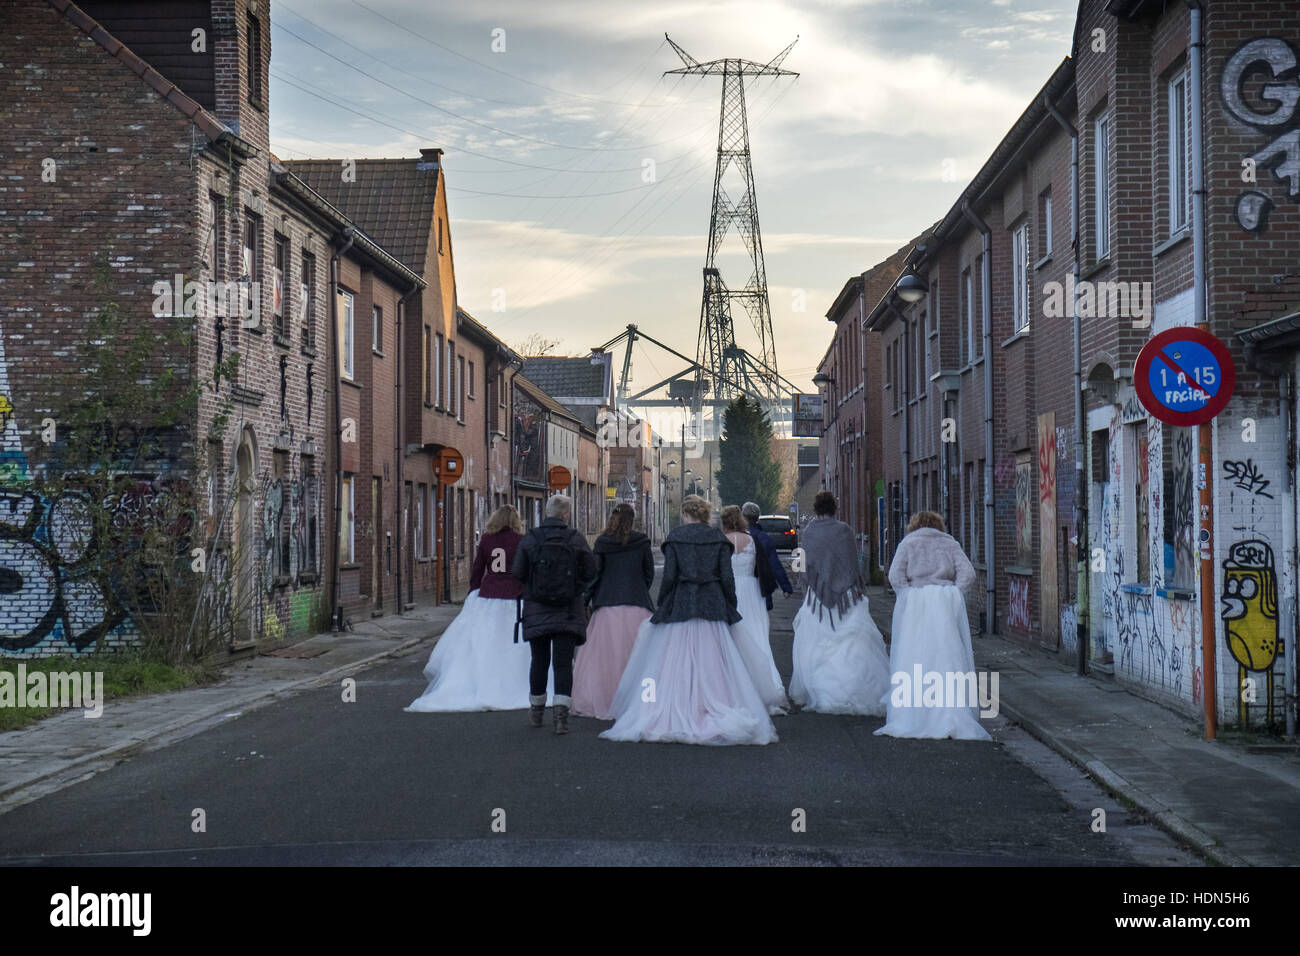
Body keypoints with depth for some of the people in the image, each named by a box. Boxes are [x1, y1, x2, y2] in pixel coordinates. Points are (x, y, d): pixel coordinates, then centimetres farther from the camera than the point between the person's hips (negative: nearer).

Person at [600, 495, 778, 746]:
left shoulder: (675, 537, -1)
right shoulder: (718, 538, 4)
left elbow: (669, 576, -5)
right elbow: (727, 577, 1)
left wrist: (661, 607, 5)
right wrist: (731, 608, 9)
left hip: (681, 605, -1)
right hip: (713, 606, 2)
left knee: (676, 664, 2)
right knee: (712, 664, 2)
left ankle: (674, 718, -2)